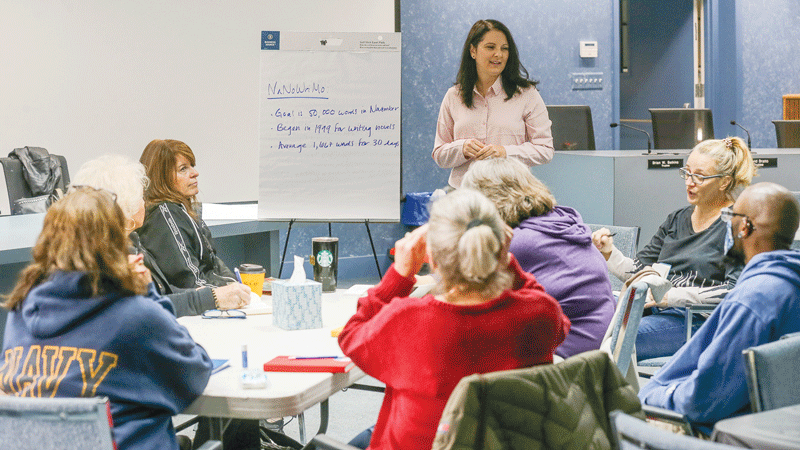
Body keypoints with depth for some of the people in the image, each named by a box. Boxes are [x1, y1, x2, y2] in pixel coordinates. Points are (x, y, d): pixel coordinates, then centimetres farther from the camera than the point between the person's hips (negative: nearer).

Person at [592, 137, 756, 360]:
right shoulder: (676, 220, 20)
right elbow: (638, 271, 19)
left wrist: (672, 296, -17)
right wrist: (609, 252, -1)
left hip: (697, 321, -7)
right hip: (656, 311, 7)